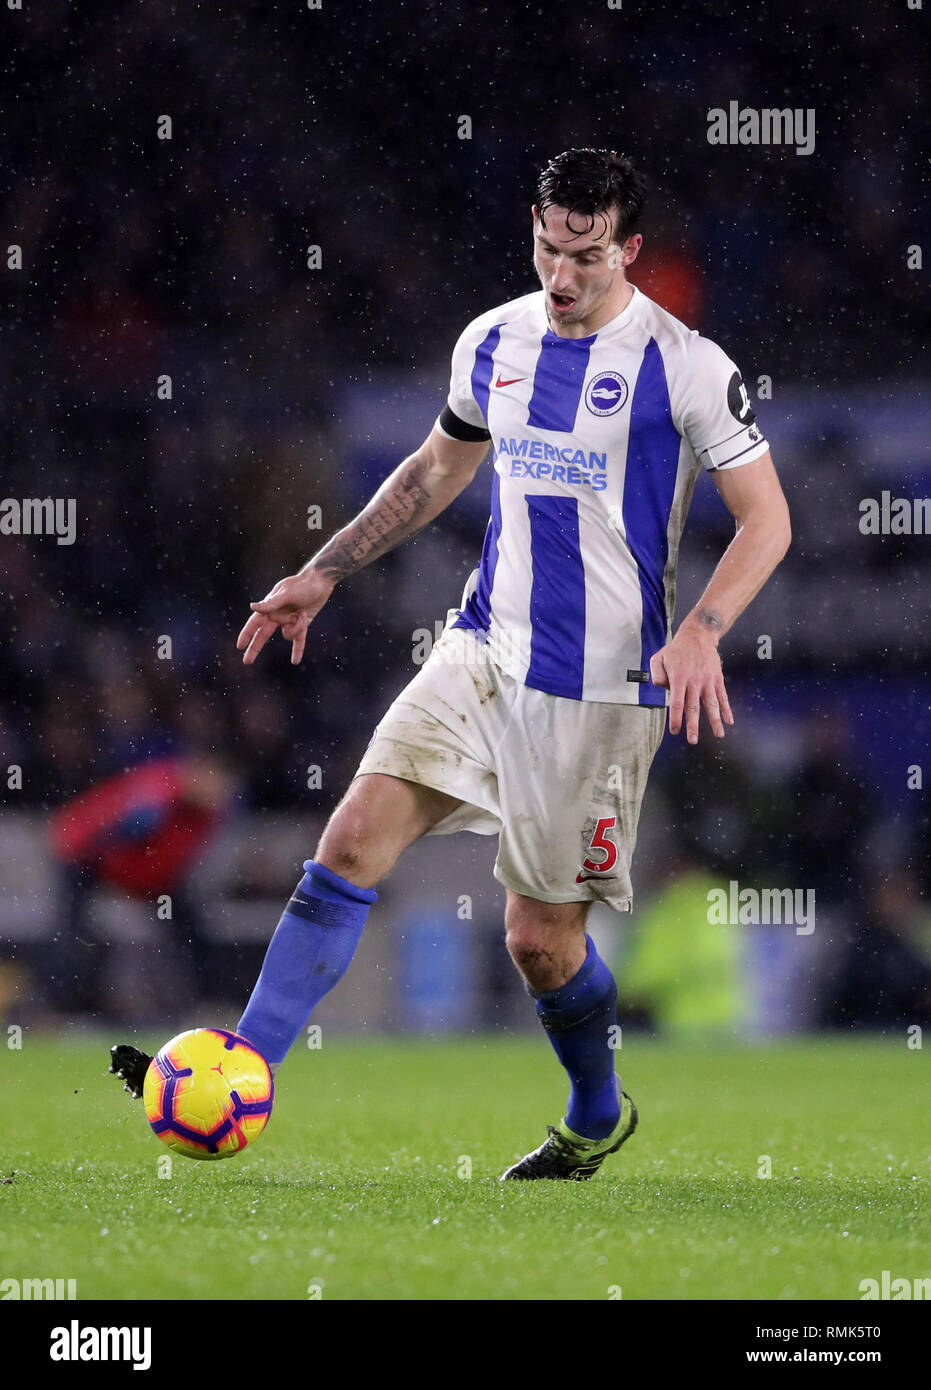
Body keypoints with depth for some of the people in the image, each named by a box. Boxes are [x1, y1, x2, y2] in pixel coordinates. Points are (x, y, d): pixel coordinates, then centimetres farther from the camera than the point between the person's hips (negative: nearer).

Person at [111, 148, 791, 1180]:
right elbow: (437, 468, 24)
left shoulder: (685, 366, -9)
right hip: (484, 648, 5)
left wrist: (699, 633, -22)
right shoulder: (495, 341, 7)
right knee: (352, 842, -12)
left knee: (541, 936, 2)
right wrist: (323, 573, 19)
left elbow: (765, 521, -7)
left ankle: (598, 1115, 30)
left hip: (602, 688, -5)